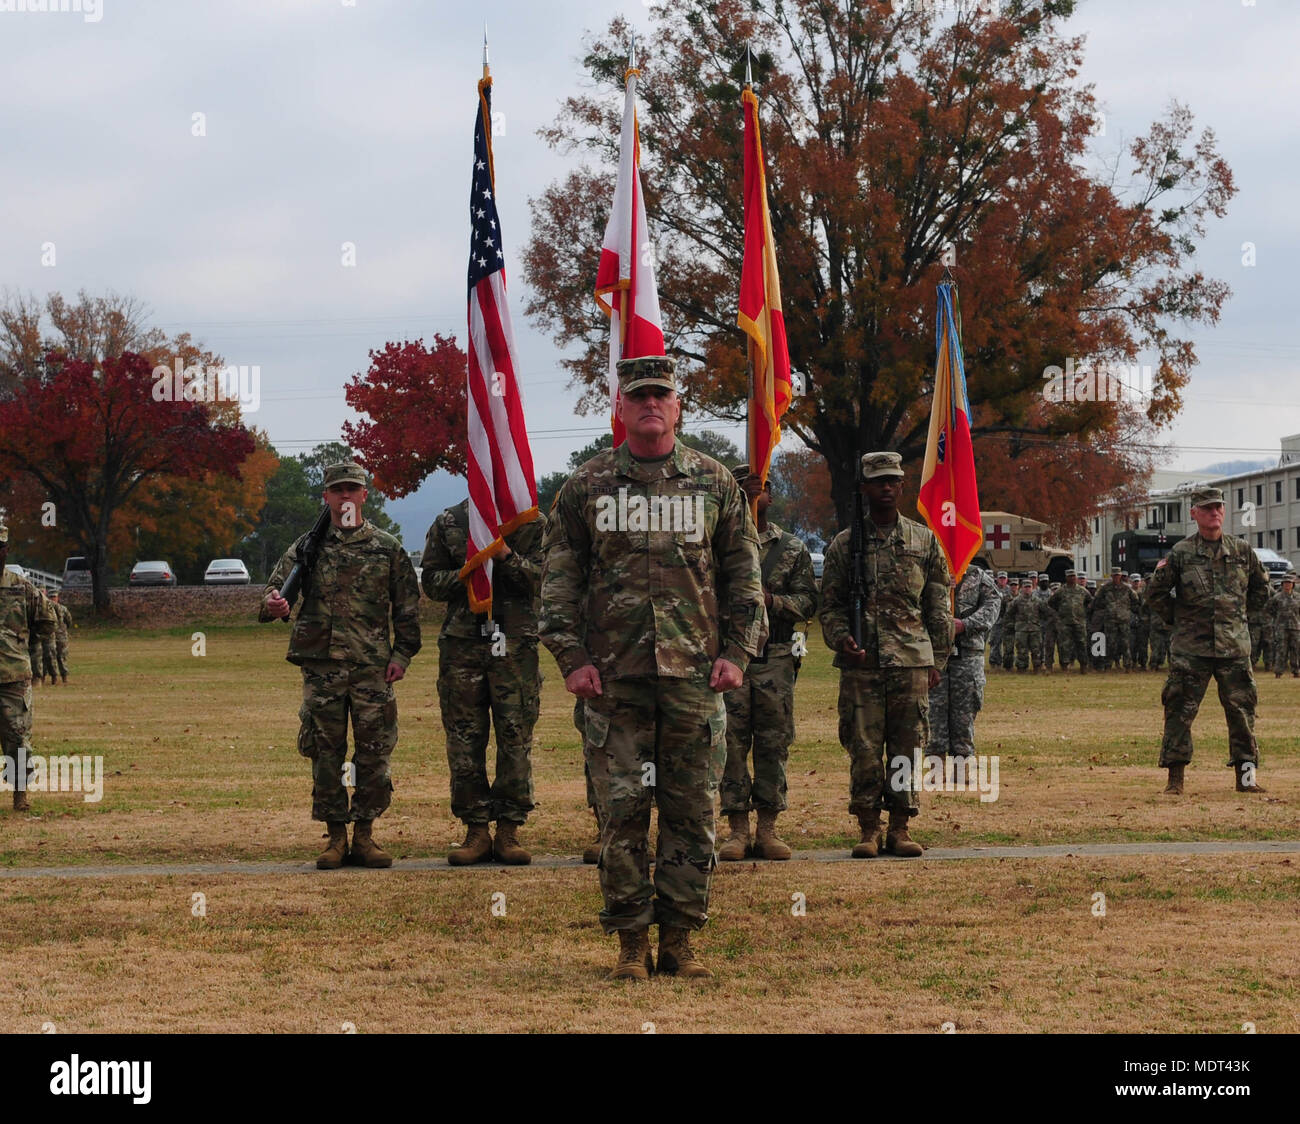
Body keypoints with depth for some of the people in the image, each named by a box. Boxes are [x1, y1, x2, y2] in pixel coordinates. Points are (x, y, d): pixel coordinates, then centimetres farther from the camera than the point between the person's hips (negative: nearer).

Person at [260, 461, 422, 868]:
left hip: (373, 667, 0)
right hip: (321, 664, 0)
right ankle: (336, 836, 10)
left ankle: (365, 835, 10)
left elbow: (407, 605, 10)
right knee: (325, 751, 2)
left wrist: (402, 653, 2)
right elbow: (278, 584, -1)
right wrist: (273, 603, -25)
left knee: (374, 751, 0)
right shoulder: (308, 547, 8)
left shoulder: (387, 548, 9)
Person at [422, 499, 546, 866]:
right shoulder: (448, 524, 10)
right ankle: (476, 831, 7)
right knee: (464, 739, 0)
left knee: (516, 737, -2)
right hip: (462, 643, 1)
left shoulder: (533, 523, 6)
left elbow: (540, 577, -4)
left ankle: (509, 831, 5)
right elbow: (431, 582, 8)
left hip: (515, 642, -1)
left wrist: (506, 555, -20)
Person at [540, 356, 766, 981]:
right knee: (622, 810, 0)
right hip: (614, 674, -1)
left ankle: (680, 940, 10)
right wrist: (571, 657, -3)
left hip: (695, 672, 1)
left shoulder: (714, 483, 9)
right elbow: (559, 576, 6)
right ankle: (631, 944, 7)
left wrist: (737, 651, 0)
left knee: (691, 811, 2)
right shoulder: (587, 486, 7)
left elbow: (743, 573, 10)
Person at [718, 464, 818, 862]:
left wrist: (770, 599, -11)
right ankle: (737, 830, 2)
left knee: (774, 743, 2)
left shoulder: (792, 549, 11)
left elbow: (808, 601, 5)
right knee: (731, 743, -2)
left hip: (776, 658, 1)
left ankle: (768, 829, 8)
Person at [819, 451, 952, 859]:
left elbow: (938, 607, 12)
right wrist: (841, 639, -9)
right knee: (863, 748, -2)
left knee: (908, 746, 1)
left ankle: (900, 828, 9)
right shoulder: (844, 544, 8)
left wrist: (937, 659, 7)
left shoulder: (925, 541, 10)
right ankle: (868, 829, 5)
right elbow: (830, 604, 9)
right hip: (861, 663, -1)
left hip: (912, 660, 1)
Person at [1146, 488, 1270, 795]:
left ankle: (1245, 776, 11)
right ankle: (1175, 778, 3)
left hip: (1234, 645, 2)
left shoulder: (1242, 550, 6)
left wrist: (1237, 613, 14)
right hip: (1190, 647, -2)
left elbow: (1260, 587, 21)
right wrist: (1179, 619, 5)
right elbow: (1156, 593, 7)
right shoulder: (1181, 553, -1)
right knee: (1180, 709, -3)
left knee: (1241, 709, 3)